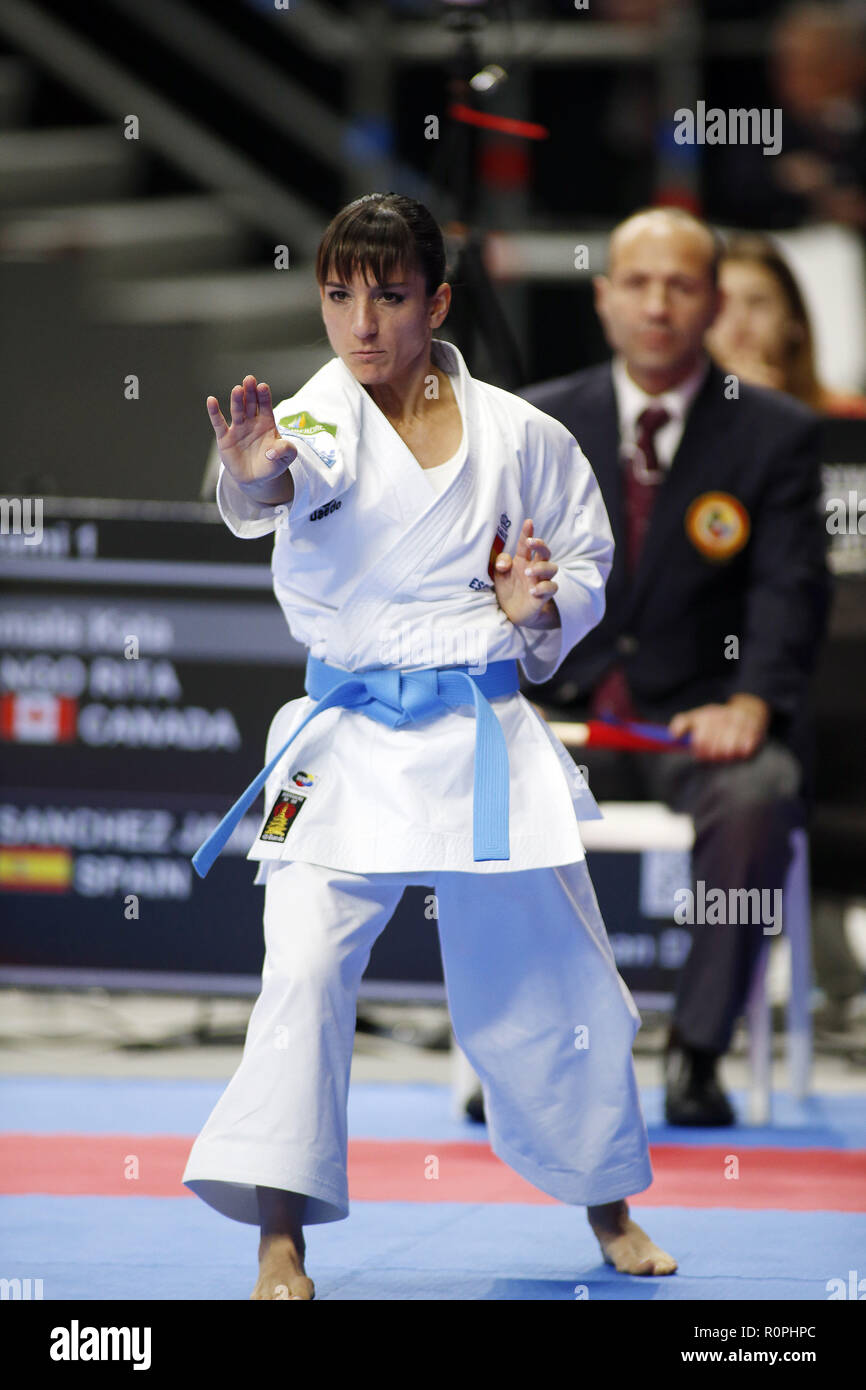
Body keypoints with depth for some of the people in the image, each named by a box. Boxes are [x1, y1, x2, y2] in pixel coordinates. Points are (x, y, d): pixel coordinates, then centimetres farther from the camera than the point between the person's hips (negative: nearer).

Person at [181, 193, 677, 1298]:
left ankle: (606, 1198, 32)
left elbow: (587, 561, 14)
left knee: (549, 977, 9)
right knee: (305, 966, -17)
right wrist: (255, 476, -53)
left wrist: (540, 607, -9)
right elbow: (291, 474, -29)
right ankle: (281, 1238, -11)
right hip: (348, 741, -2)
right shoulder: (320, 417, -5)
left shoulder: (516, 435, 2)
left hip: (487, 739, 2)